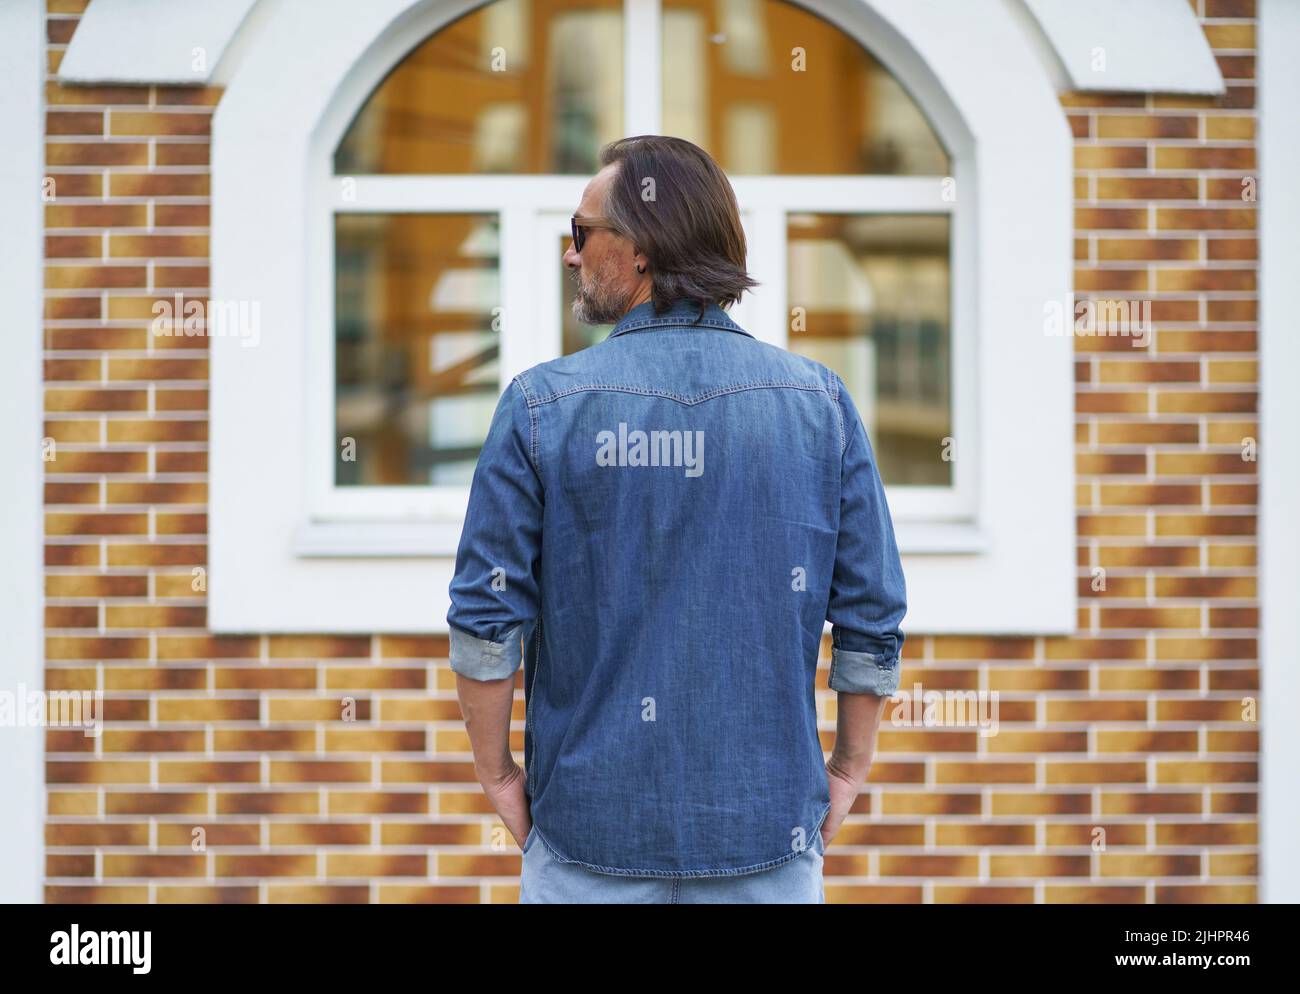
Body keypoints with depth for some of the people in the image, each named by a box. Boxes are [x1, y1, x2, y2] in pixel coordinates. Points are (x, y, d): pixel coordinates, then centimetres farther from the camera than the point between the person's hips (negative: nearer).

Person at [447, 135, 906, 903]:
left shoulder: (542, 406, -6)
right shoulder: (820, 401, -2)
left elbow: (486, 615, -6)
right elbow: (873, 616, -2)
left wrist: (498, 772, 6)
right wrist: (850, 769, 9)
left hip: (589, 840, -1)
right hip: (769, 838, 1)